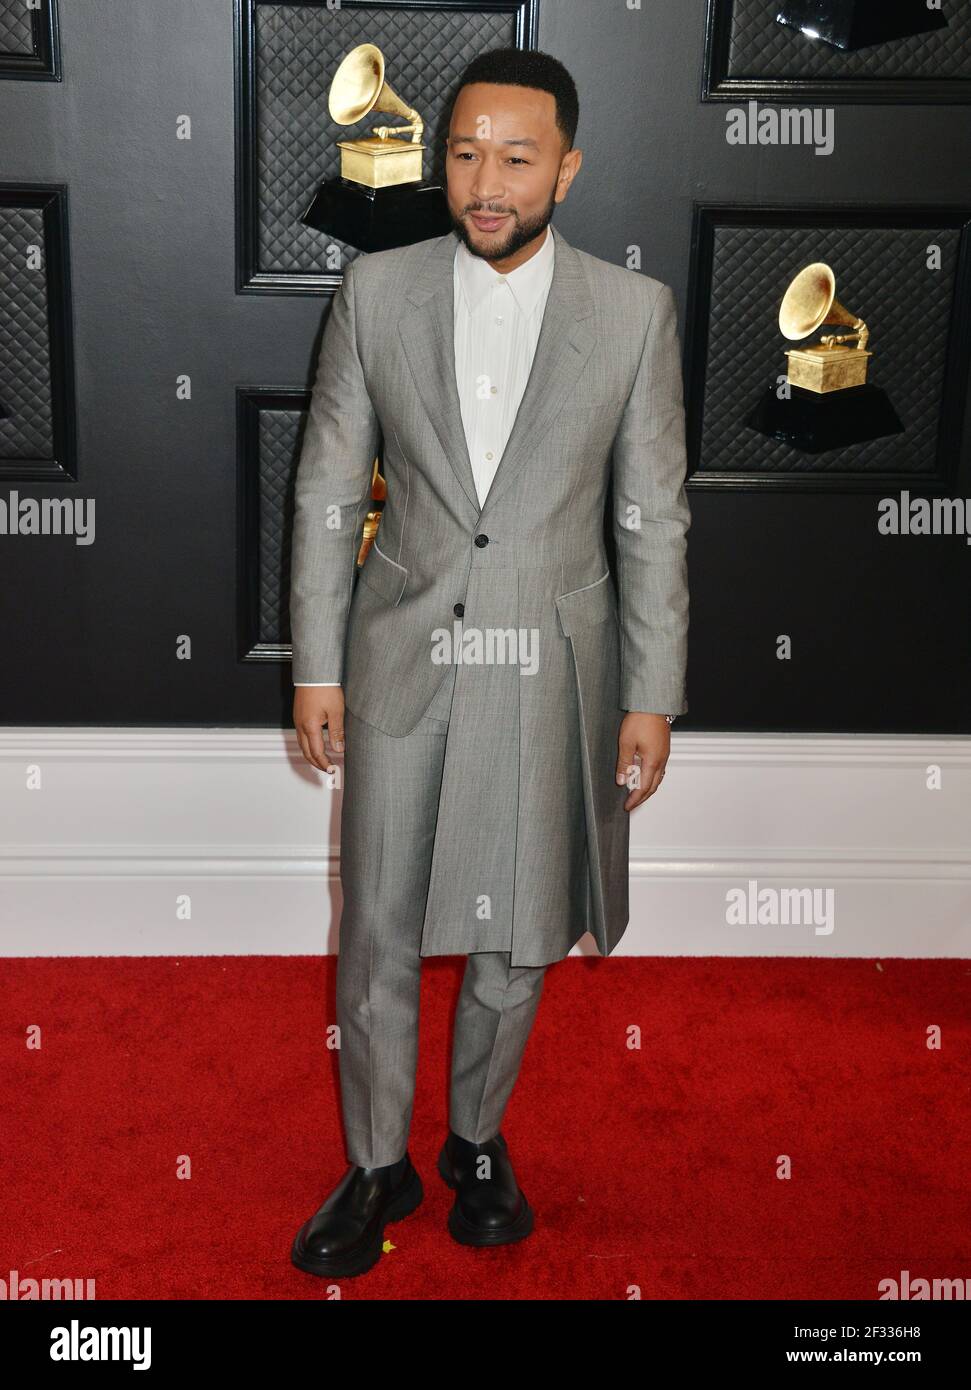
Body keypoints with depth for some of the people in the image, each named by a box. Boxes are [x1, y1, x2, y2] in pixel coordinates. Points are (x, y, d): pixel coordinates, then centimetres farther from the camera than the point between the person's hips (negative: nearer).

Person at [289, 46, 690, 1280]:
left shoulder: (634, 311, -3)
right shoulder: (376, 291, -1)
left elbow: (654, 518, -1)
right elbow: (326, 491, 3)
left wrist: (653, 698, -2)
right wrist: (315, 665, 0)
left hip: (550, 672, 0)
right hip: (402, 664, 1)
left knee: (513, 936, 12)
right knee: (377, 934, 7)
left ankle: (478, 1138, 36)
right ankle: (378, 1166, 28)